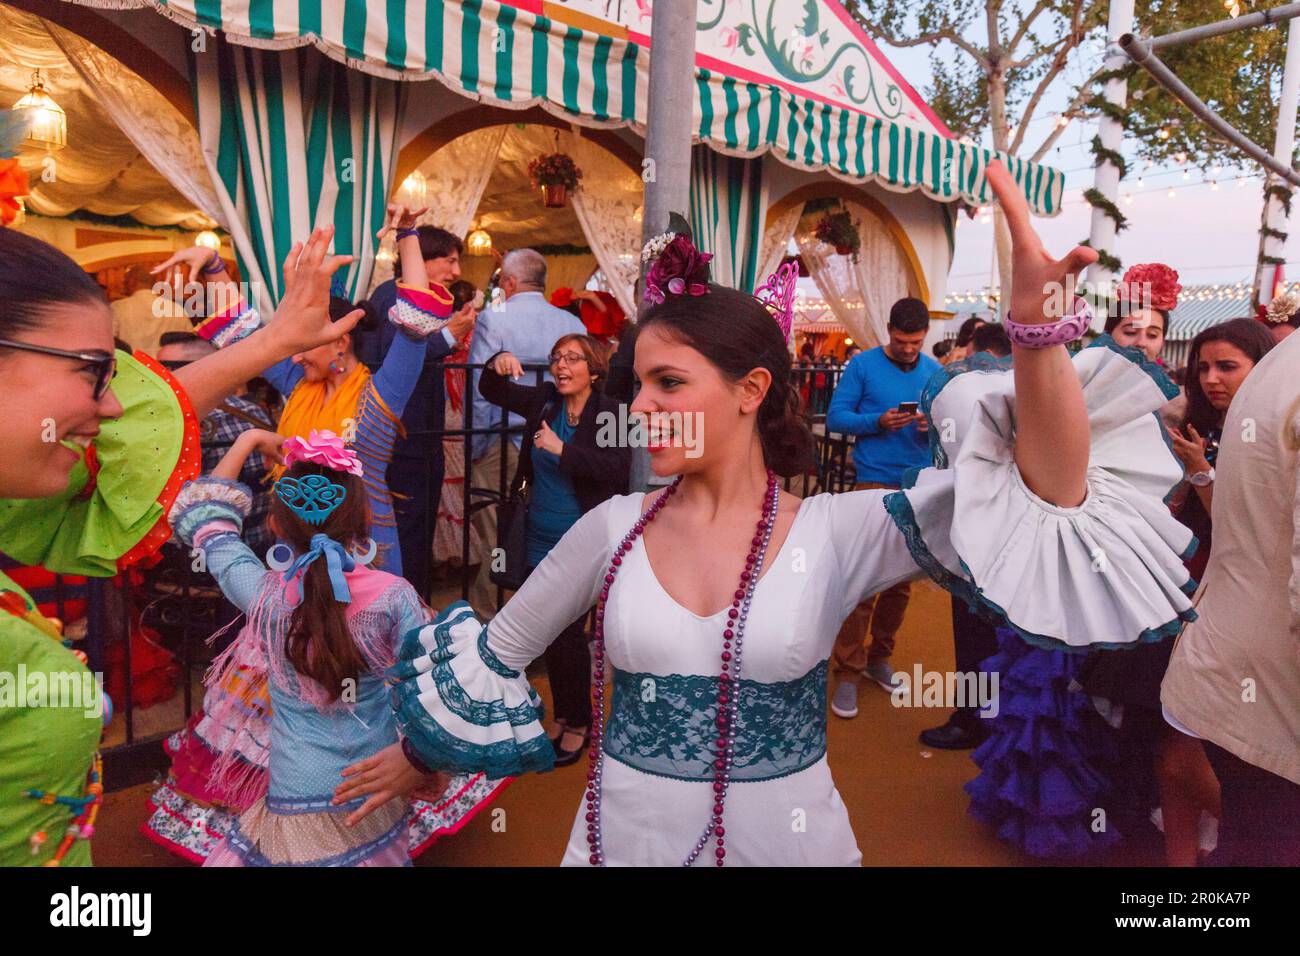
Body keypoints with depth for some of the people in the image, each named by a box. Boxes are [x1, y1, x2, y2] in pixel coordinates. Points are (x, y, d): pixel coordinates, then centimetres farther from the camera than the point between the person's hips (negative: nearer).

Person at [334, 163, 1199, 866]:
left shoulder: (836, 532, -14)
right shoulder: (612, 528, -8)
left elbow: (1049, 495, -21)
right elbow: (497, 654, 6)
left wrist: (1038, 325, -35)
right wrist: (421, 754, 18)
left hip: (786, 833, -1)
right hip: (625, 829, 2)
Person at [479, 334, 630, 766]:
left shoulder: (611, 414, -12)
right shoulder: (544, 401, 4)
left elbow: (619, 468, -24)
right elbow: (492, 392, 12)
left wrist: (562, 450, -29)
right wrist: (498, 365, -9)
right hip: (541, 540, 6)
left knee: (569, 632, -1)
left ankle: (579, 722, 19)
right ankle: (562, 714, 33)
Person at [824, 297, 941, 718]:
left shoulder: (934, 371, 10)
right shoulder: (863, 365, -1)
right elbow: (836, 418, -4)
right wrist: (878, 422, -19)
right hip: (875, 481, -4)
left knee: (902, 578, 11)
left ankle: (879, 656, 28)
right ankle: (847, 673, 0)